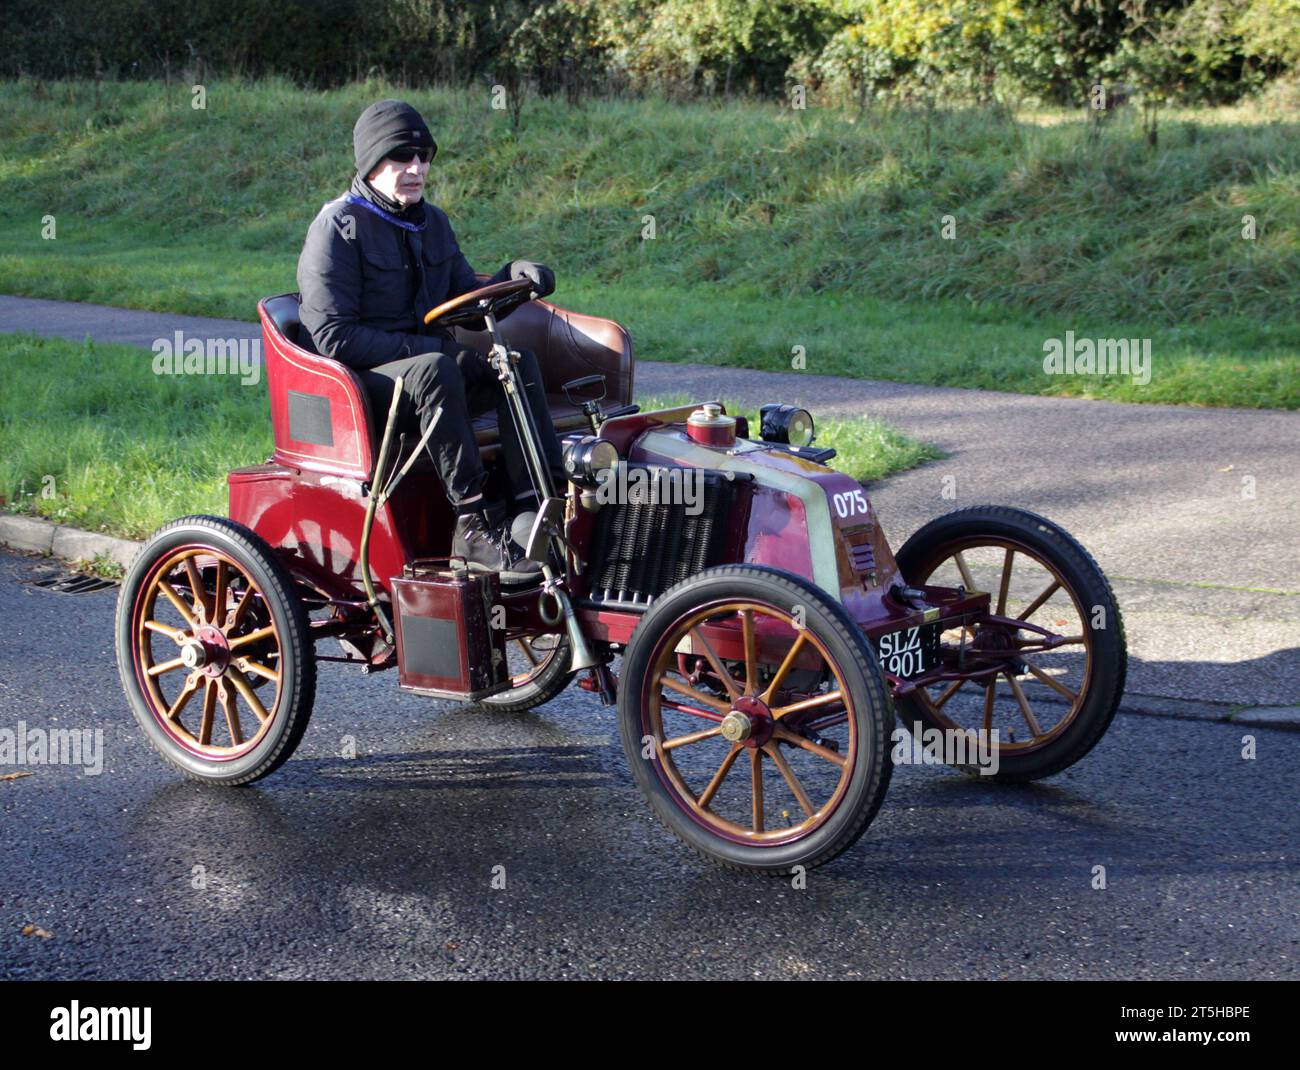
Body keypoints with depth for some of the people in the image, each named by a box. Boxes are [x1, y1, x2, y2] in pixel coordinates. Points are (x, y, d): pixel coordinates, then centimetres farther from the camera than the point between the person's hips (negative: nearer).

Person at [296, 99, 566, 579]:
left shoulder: (432, 222, 15)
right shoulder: (339, 226, -9)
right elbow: (332, 336, -16)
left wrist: (511, 276, -5)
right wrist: (423, 348, -20)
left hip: (425, 363, 7)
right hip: (355, 384, -7)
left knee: (517, 358, -19)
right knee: (435, 370, -37)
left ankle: (540, 506, -29)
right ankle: (474, 527, -40)